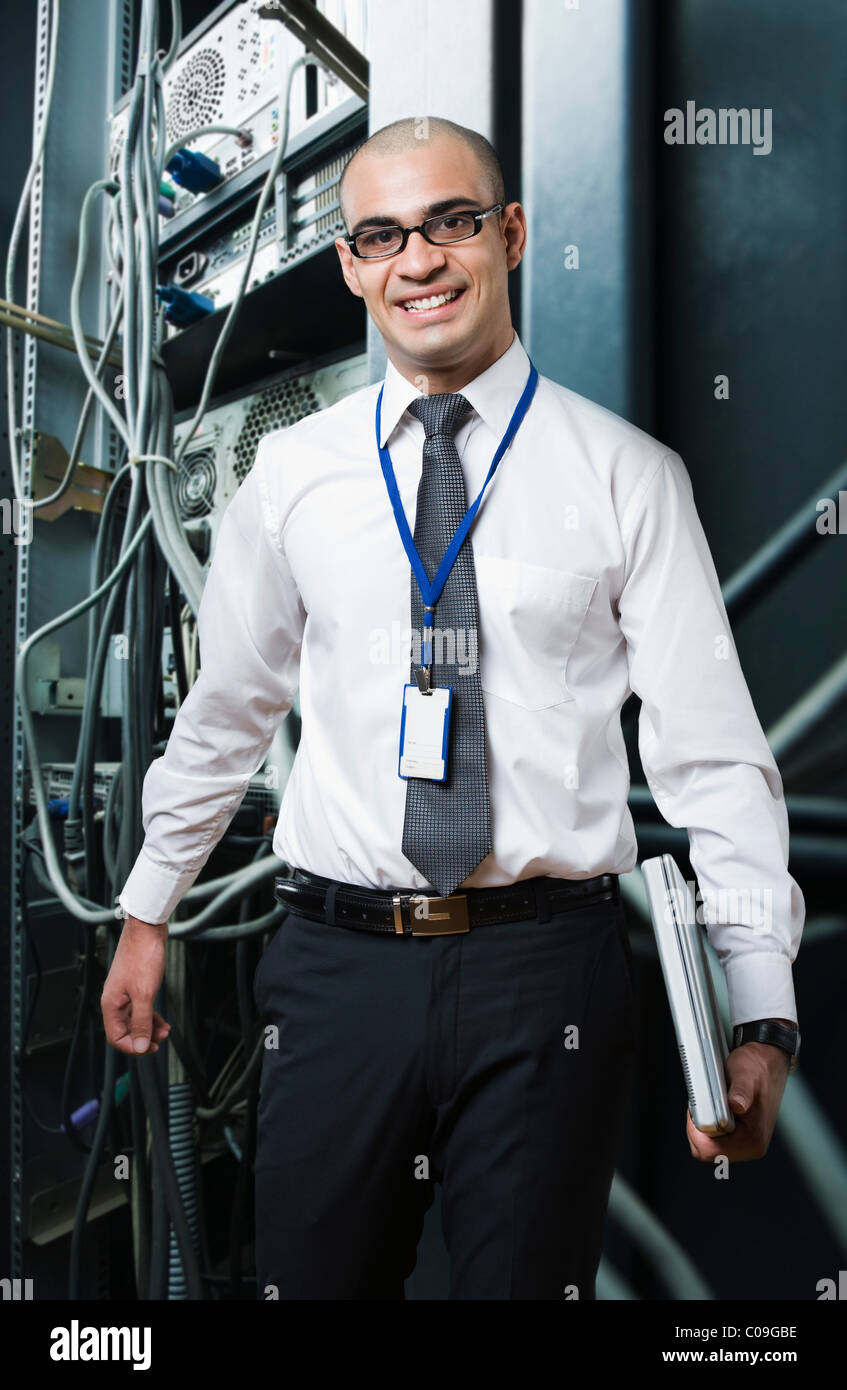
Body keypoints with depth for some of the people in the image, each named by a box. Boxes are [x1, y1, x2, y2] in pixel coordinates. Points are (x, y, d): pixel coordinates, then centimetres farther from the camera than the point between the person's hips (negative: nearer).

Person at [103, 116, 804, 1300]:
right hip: (337, 961, 2)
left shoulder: (629, 475, -2)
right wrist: (147, 912, 18)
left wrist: (763, 1013, -9)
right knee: (312, 1274, 15)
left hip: (549, 967, -1)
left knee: (527, 1276, 15)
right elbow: (226, 708, 13)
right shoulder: (292, 472, 4)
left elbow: (714, 754, -3)